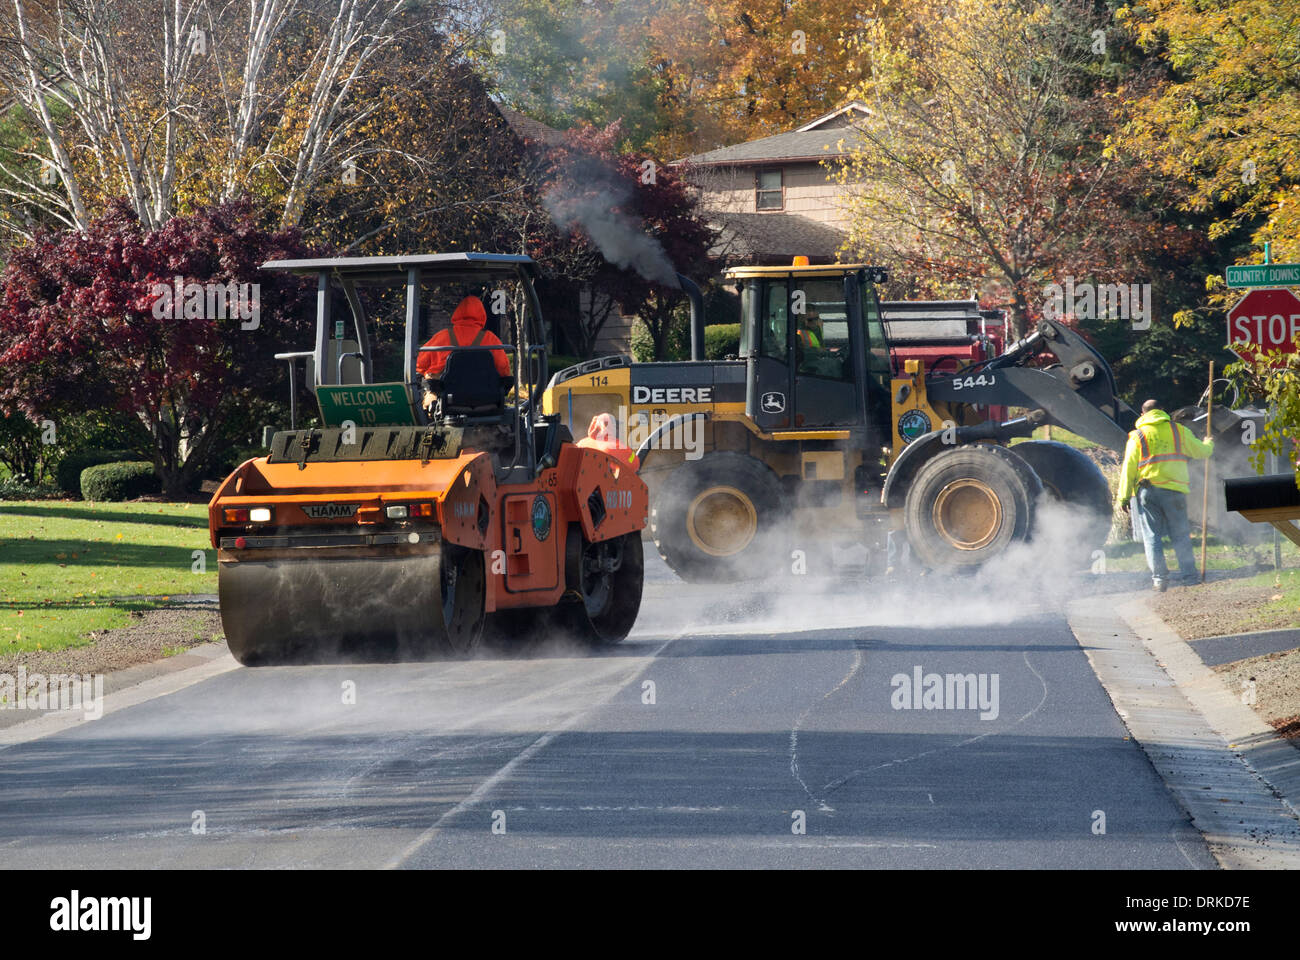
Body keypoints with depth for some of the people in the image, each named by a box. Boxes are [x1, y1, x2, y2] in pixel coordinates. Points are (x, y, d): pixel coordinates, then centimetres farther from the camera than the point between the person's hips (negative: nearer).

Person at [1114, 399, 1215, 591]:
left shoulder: (1137, 436, 4)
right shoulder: (1179, 431, 7)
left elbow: (1128, 469, 0)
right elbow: (1200, 451, 18)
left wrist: (1123, 497, 2)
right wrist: (1209, 445, 42)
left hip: (1147, 491, -1)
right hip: (1174, 489, 1)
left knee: (1151, 535, 3)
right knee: (1180, 534, 10)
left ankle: (1159, 577, -5)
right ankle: (1188, 574, 8)